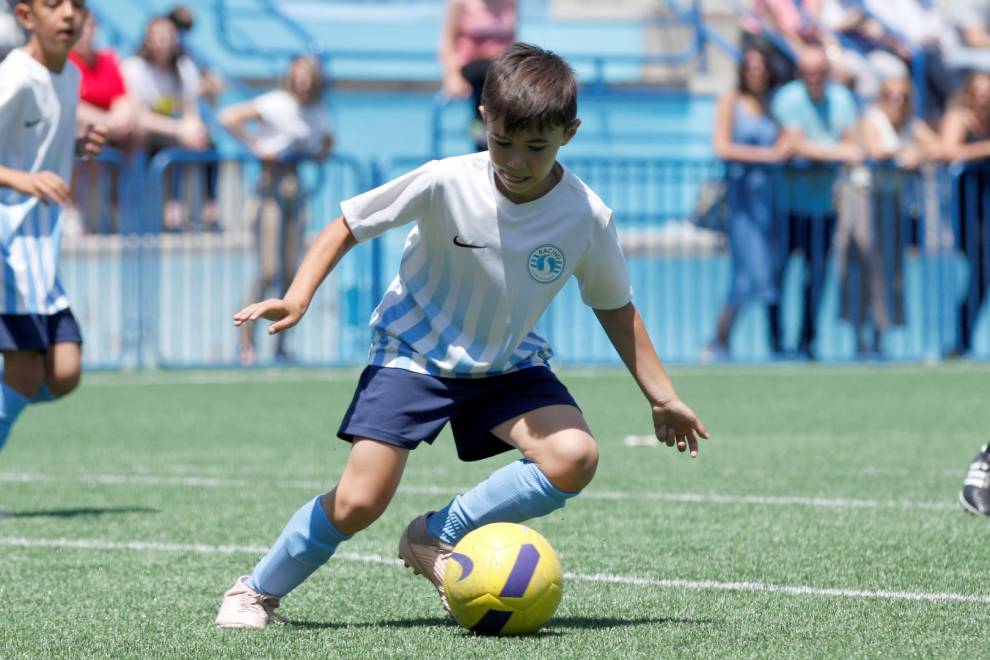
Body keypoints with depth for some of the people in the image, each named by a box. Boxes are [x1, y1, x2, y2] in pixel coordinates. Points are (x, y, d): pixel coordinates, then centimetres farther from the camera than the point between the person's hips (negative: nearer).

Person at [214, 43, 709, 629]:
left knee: (575, 460, -23)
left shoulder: (588, 218, -16)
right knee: (358, 504, -14)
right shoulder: (445, 184, -23)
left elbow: (614, 306, 1)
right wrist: (297, 298, -26)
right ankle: (257, 591, 12)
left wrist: (662, 395, 3)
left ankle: (438, 537, -3)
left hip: (508, 363, 3)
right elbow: (348, 226, -12)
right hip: (415, 353, -3)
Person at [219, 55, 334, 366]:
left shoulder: (320, 114, 10)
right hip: (270, 187, -6)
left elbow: (327, 141, 31)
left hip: (296, 188, 6)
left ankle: (281, 343, 10)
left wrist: (320, 154, 10)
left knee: (291, 272, 3)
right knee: (269, 271, -12)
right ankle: (247, 337, -4)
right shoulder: (275, 104, -8)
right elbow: (229, 118, -13)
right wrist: (255, 145, -12)